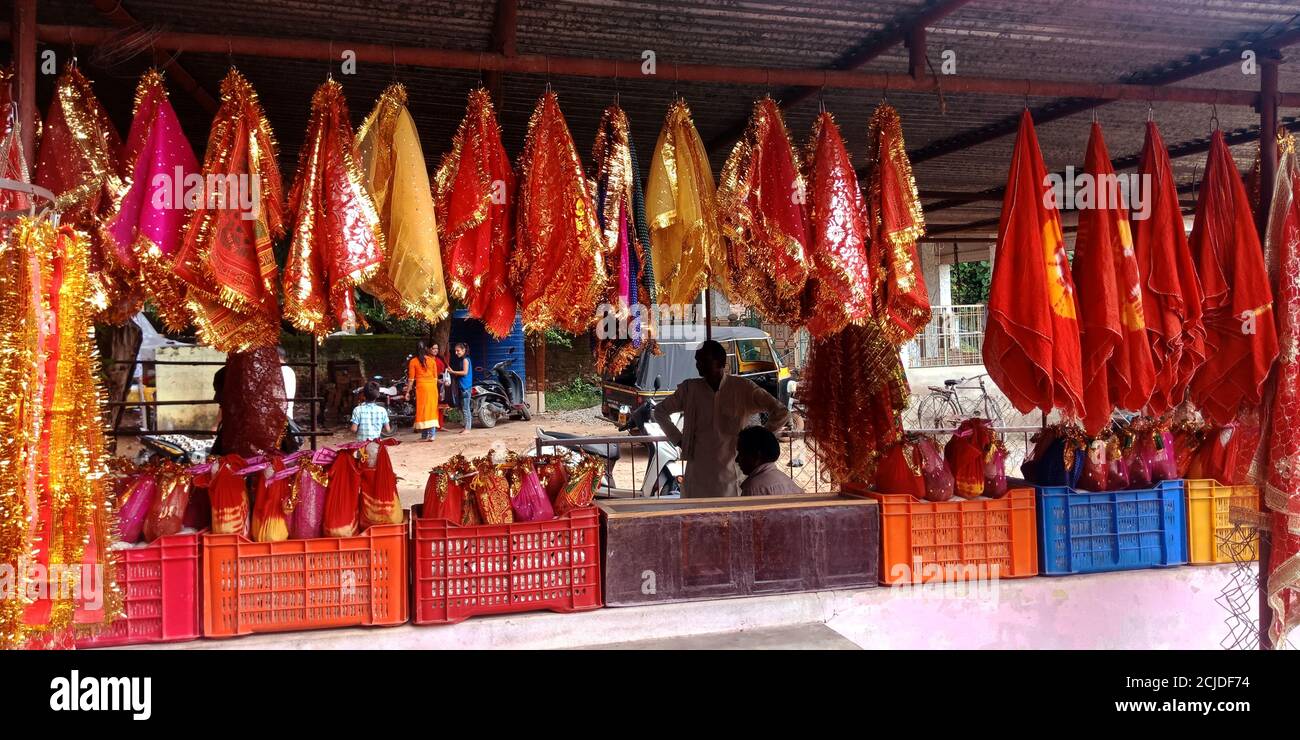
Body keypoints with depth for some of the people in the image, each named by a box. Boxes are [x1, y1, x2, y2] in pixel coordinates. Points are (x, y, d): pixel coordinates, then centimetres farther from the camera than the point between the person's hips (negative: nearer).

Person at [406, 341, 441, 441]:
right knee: (432, 410, 5)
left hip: (421, 386, -2)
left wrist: (408, 392, 4)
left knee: (422, 410, 3)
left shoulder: (413, 361, -2)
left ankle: (424, 435, 4)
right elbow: (435, 376, 8)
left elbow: (411, 378, -2)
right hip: (432, 386, 3)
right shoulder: (432, 360, 6)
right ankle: (431, 435, 1)